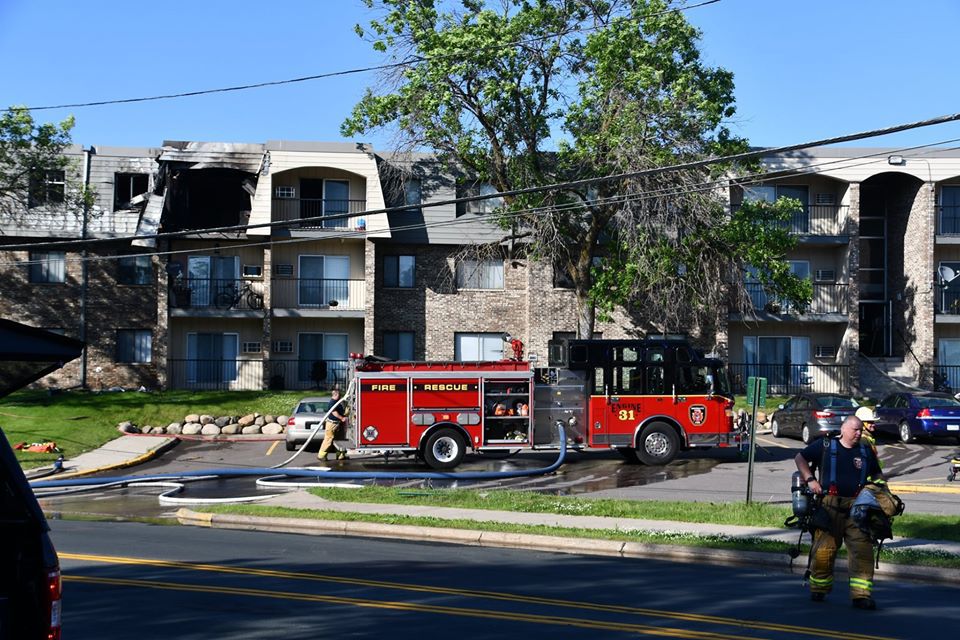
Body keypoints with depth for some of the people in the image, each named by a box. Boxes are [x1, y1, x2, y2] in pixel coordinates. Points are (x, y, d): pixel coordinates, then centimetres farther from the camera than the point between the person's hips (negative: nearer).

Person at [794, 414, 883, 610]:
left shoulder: (866, 451, 16)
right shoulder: (825, 446, 6)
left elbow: (877, 475, 28)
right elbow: (800, 458, 11)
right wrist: (810, 480, -2)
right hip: (829, 506, -2)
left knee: (862, 550, -8)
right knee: (823, 549, 2)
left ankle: (861, 595, -8)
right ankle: (818, 589, 20)